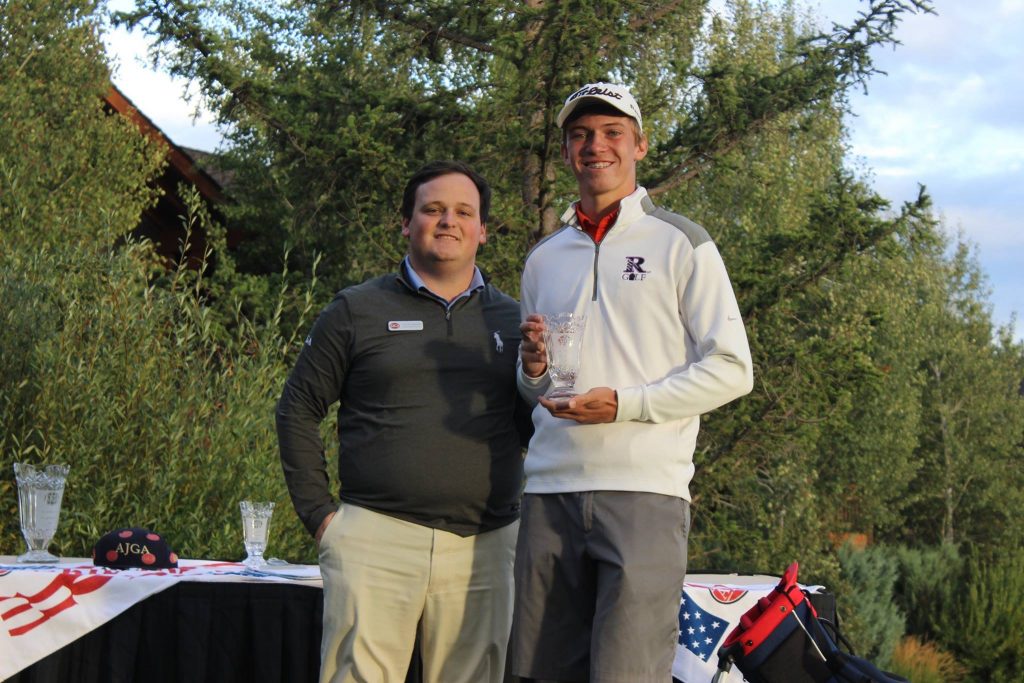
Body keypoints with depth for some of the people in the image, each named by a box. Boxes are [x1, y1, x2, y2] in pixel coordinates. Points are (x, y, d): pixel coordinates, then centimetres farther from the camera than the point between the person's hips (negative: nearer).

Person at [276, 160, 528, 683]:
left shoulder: (512, 320, 14)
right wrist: (318, 512, 2)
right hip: (375, 539, -2)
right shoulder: (357, 311, 9)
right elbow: (297, 409, 10)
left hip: (481, 547, 2)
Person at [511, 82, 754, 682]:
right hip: (551, 491, 5)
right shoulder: (544, 258, 20)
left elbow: (732, 370, -1)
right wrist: (534, 370, 4)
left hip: (644, 491, -5)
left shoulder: (681, 243, 4)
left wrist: (624, 404, -12)